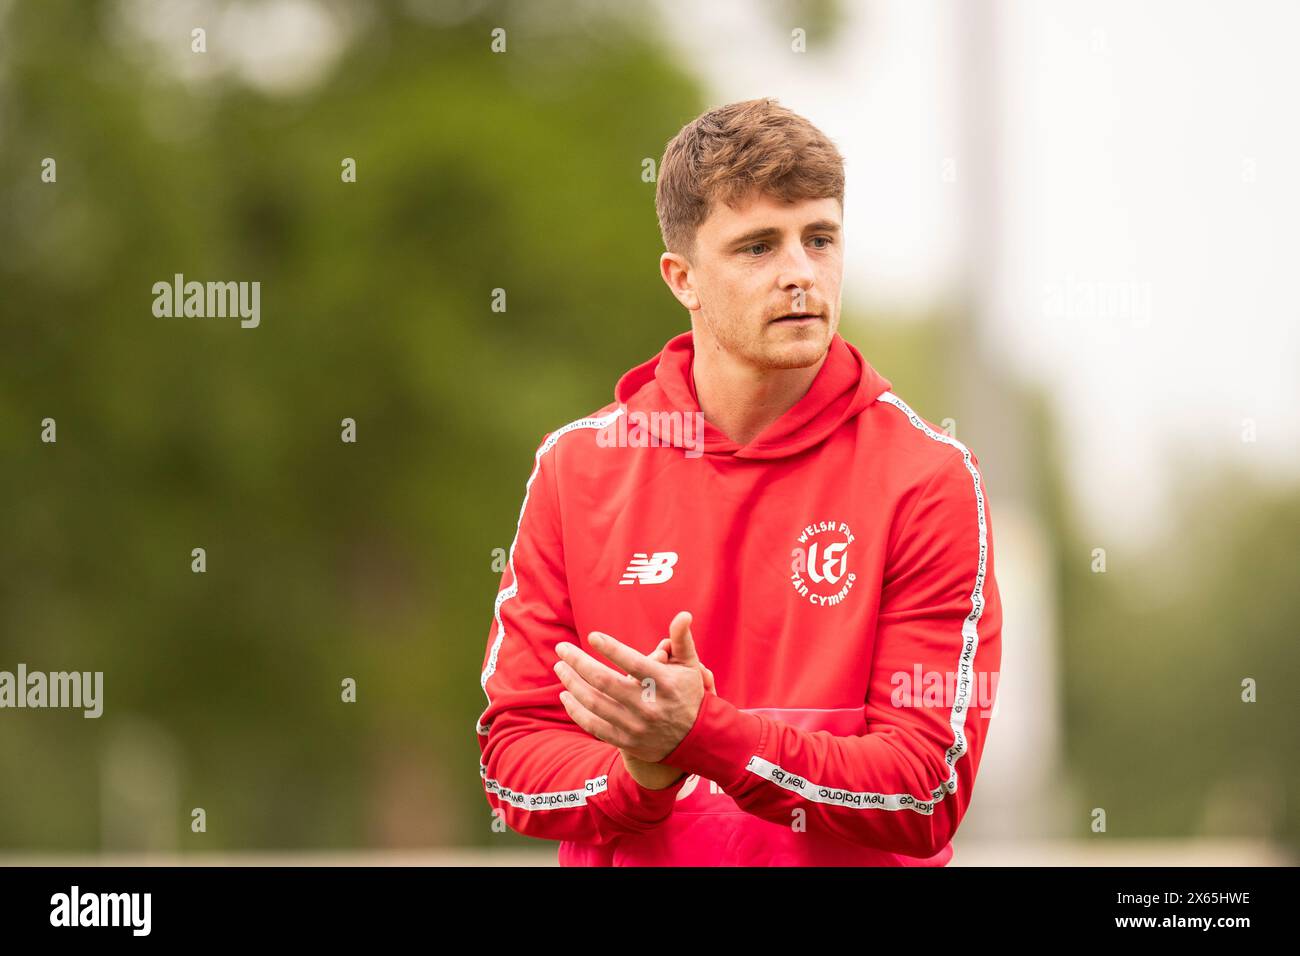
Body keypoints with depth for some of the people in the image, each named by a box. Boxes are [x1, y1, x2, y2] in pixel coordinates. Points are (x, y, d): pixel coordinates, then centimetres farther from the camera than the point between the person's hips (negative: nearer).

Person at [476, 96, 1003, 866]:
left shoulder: (928, 478, -4)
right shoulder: (577, 465, 4)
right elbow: (517, 754, 3)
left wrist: (701, 736, -20)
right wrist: (639, 776, -16)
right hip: (628, 859, 2)